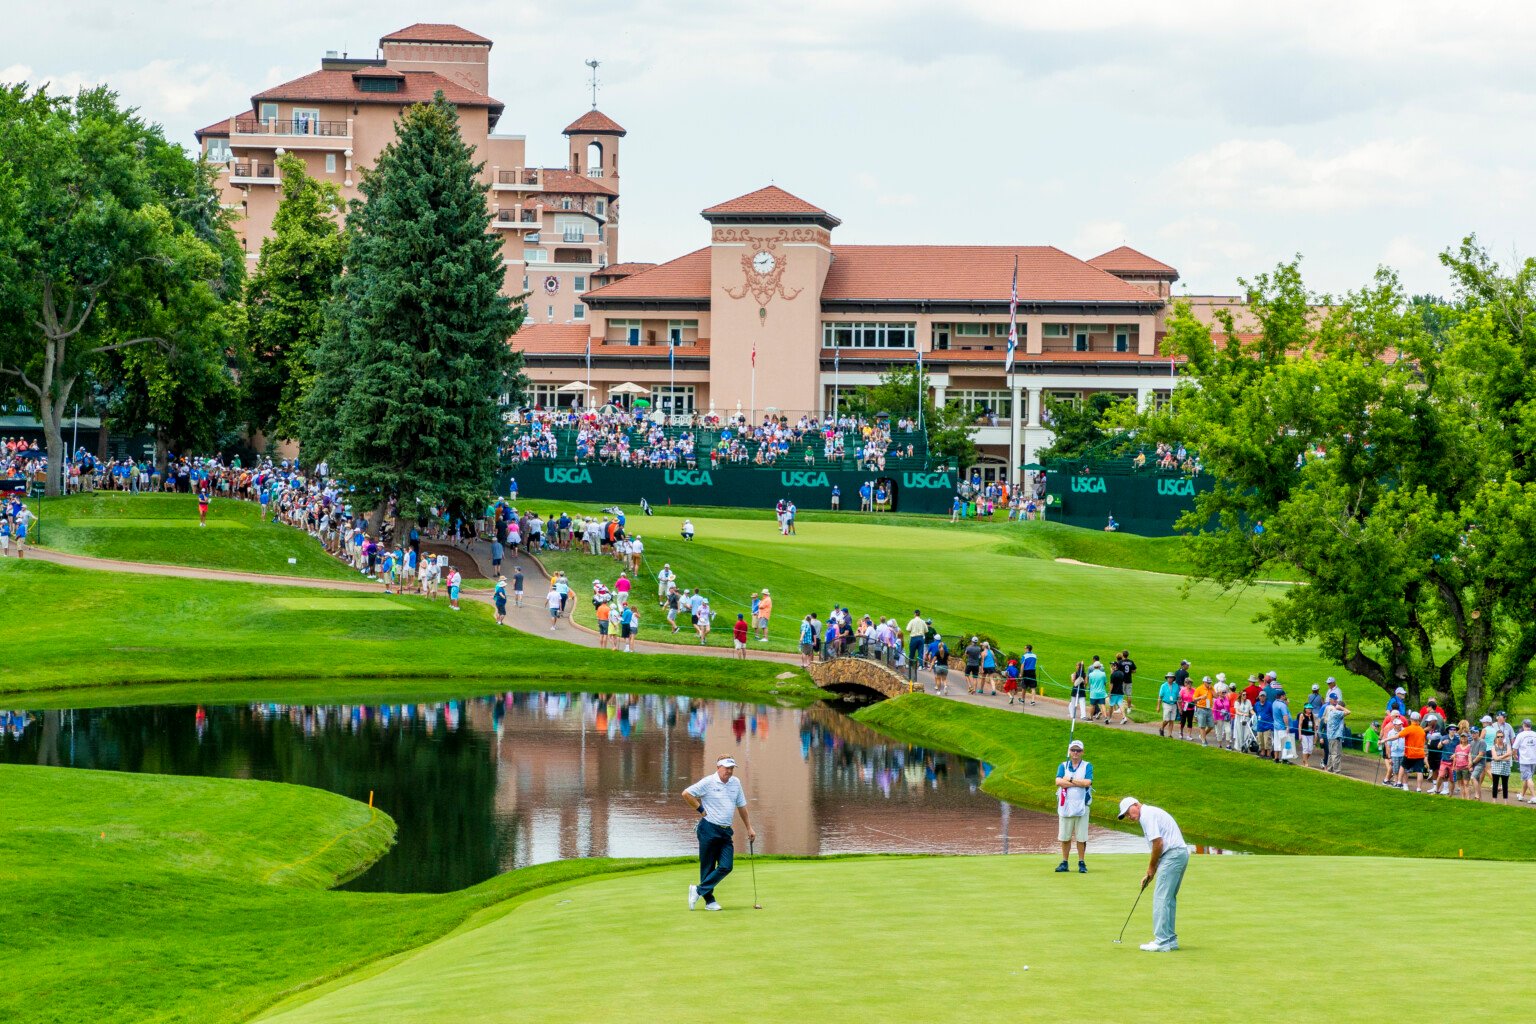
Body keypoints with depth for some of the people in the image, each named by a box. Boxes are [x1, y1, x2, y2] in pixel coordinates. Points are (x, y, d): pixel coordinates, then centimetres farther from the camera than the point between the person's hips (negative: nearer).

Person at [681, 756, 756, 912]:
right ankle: (709, 900, 10)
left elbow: (741, 806, 20)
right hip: (709, 829, -6)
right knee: (707, 867, 0)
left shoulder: (736, 783, 11)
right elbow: (686, 794, -8)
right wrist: (701, 809, -6)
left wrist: (749, 827, 20)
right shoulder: (708, 782, -8)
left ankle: (699, 891, 2)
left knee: (725, 867, -7)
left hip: (726, 832, 6)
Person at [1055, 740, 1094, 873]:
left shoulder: (1087, 766, 5)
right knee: (1064, 837, 4)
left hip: (1081, 806, -2)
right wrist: (1079, 783, -10)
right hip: (1065, 806, 2)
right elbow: (1058, 781, -8)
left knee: (1081, 837, -1)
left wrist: (1070, 780, -6)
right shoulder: (1063, 766, 10)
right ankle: (1064, 862, 12)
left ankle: (1081, 863, 7)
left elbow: (1087, 782, -12)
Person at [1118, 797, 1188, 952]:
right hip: (1182, 853, 10)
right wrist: (1150, 875, 22)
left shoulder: (1147, 815, -9)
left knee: (1161, 898, -8)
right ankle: (1170, 939, 17)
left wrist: (1151, 867, -3)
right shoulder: (1152, 813, 22)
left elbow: (1158, 843, -17)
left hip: (1173, 855, -10)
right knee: (1169, 898, 15)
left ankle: (1162, 941, -10)